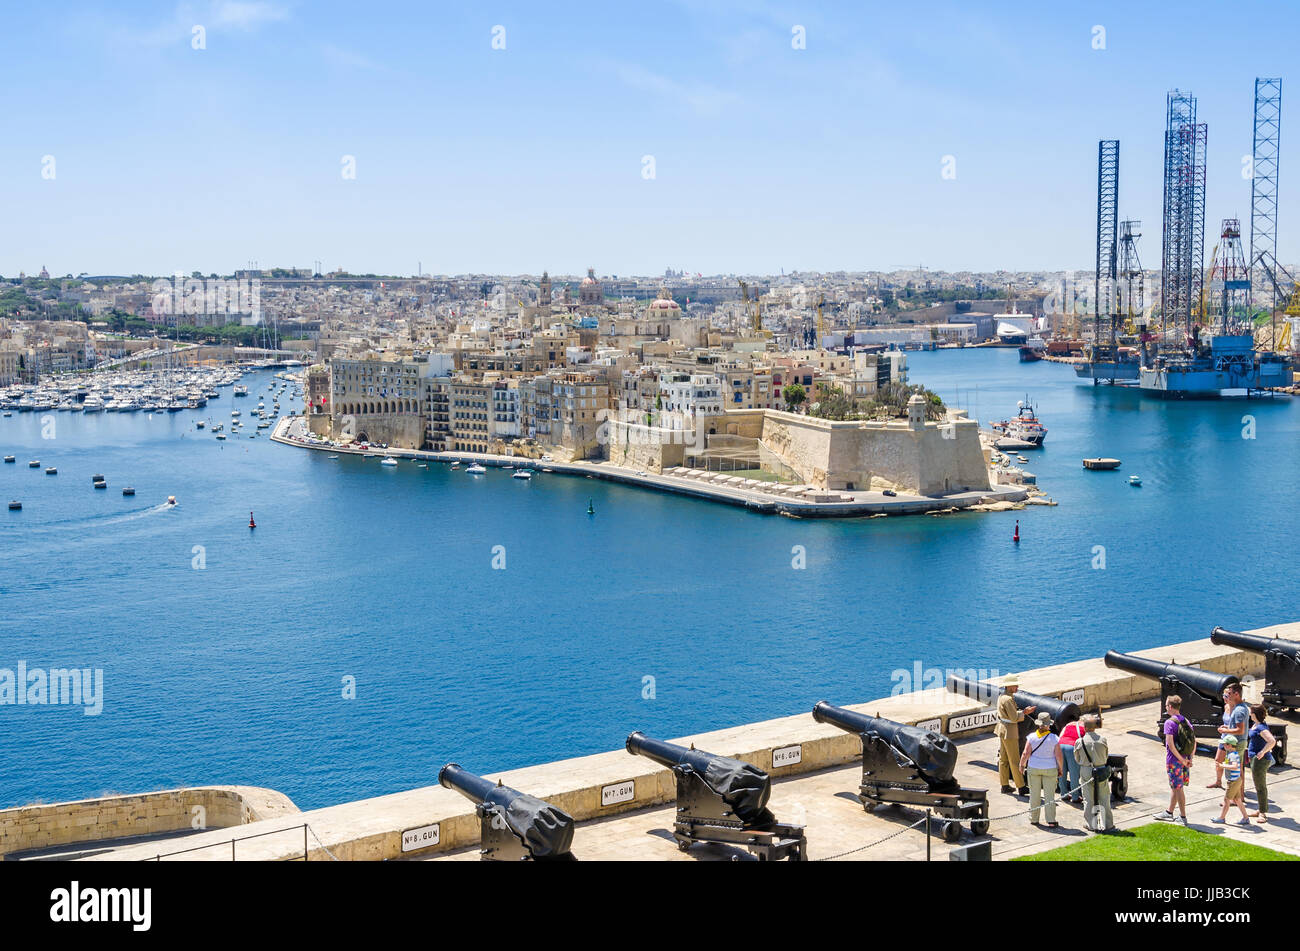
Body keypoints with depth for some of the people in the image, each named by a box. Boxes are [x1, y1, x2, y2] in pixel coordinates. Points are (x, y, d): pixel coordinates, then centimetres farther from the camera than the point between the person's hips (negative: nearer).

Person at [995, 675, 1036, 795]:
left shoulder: (1002, 697, 10)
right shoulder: (1008, 699, -21)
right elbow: (1014, 718, -22)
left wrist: (1022, 711, 5)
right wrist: (1024, 712, -9)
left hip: (1002, 730, 10)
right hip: (1009, 732, -10)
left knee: (1003, 759, 13)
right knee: (1015, 761, -3)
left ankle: (1004, 785, 18)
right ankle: (1021, 787, 2)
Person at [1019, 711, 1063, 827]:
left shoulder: (1032, 737, -10)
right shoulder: (1054, 738, -12)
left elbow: (1026, 754, -8)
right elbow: (1058, 756, -10)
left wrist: (1022, 765, 8)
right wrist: (1061, 769, 5)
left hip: (1034, 769, 1)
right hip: (1050, 769, -1)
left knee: (1034, 794, 11)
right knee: (1050, 795, 6)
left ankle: (1033, 819, 19)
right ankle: (1051, 821, 6)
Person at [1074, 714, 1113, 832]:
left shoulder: (1079, 742, -13)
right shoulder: (1102, 739, -11)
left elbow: (1077, 759, 0)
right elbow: (1107, 756, 4)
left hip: (1086, 772, 0)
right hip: (1102, 772, 0)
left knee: (1088, 799, 12)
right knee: (1104, 799, 12)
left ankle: (1091, 824, 16)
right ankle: (1106, 824, 16)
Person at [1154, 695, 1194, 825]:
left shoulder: (1169, 722, -15)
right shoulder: (1186, 721, 8)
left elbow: (1170, 743, -23)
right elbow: (1194, 741, 7)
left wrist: (1181, 759, -17)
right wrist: (1190, 758, 7)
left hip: (1174, 760, -7)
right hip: (1185, 759, 8)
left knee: (1178, 788, 0)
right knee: (1174, 786, 18)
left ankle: (1183, 817, 5)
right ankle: (1169, 813, 29)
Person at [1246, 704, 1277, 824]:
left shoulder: (1261, 728, -21)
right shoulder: (1255, 724, 9)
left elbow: (1272, 741, -34)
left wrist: (1263, 752, -26)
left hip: (1260, 760, -11)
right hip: (1254, 758, 11)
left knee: (1260, 786, -3)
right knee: (1259, 786, 18)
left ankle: (1263, 813, 3)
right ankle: (1260, 810, 27)